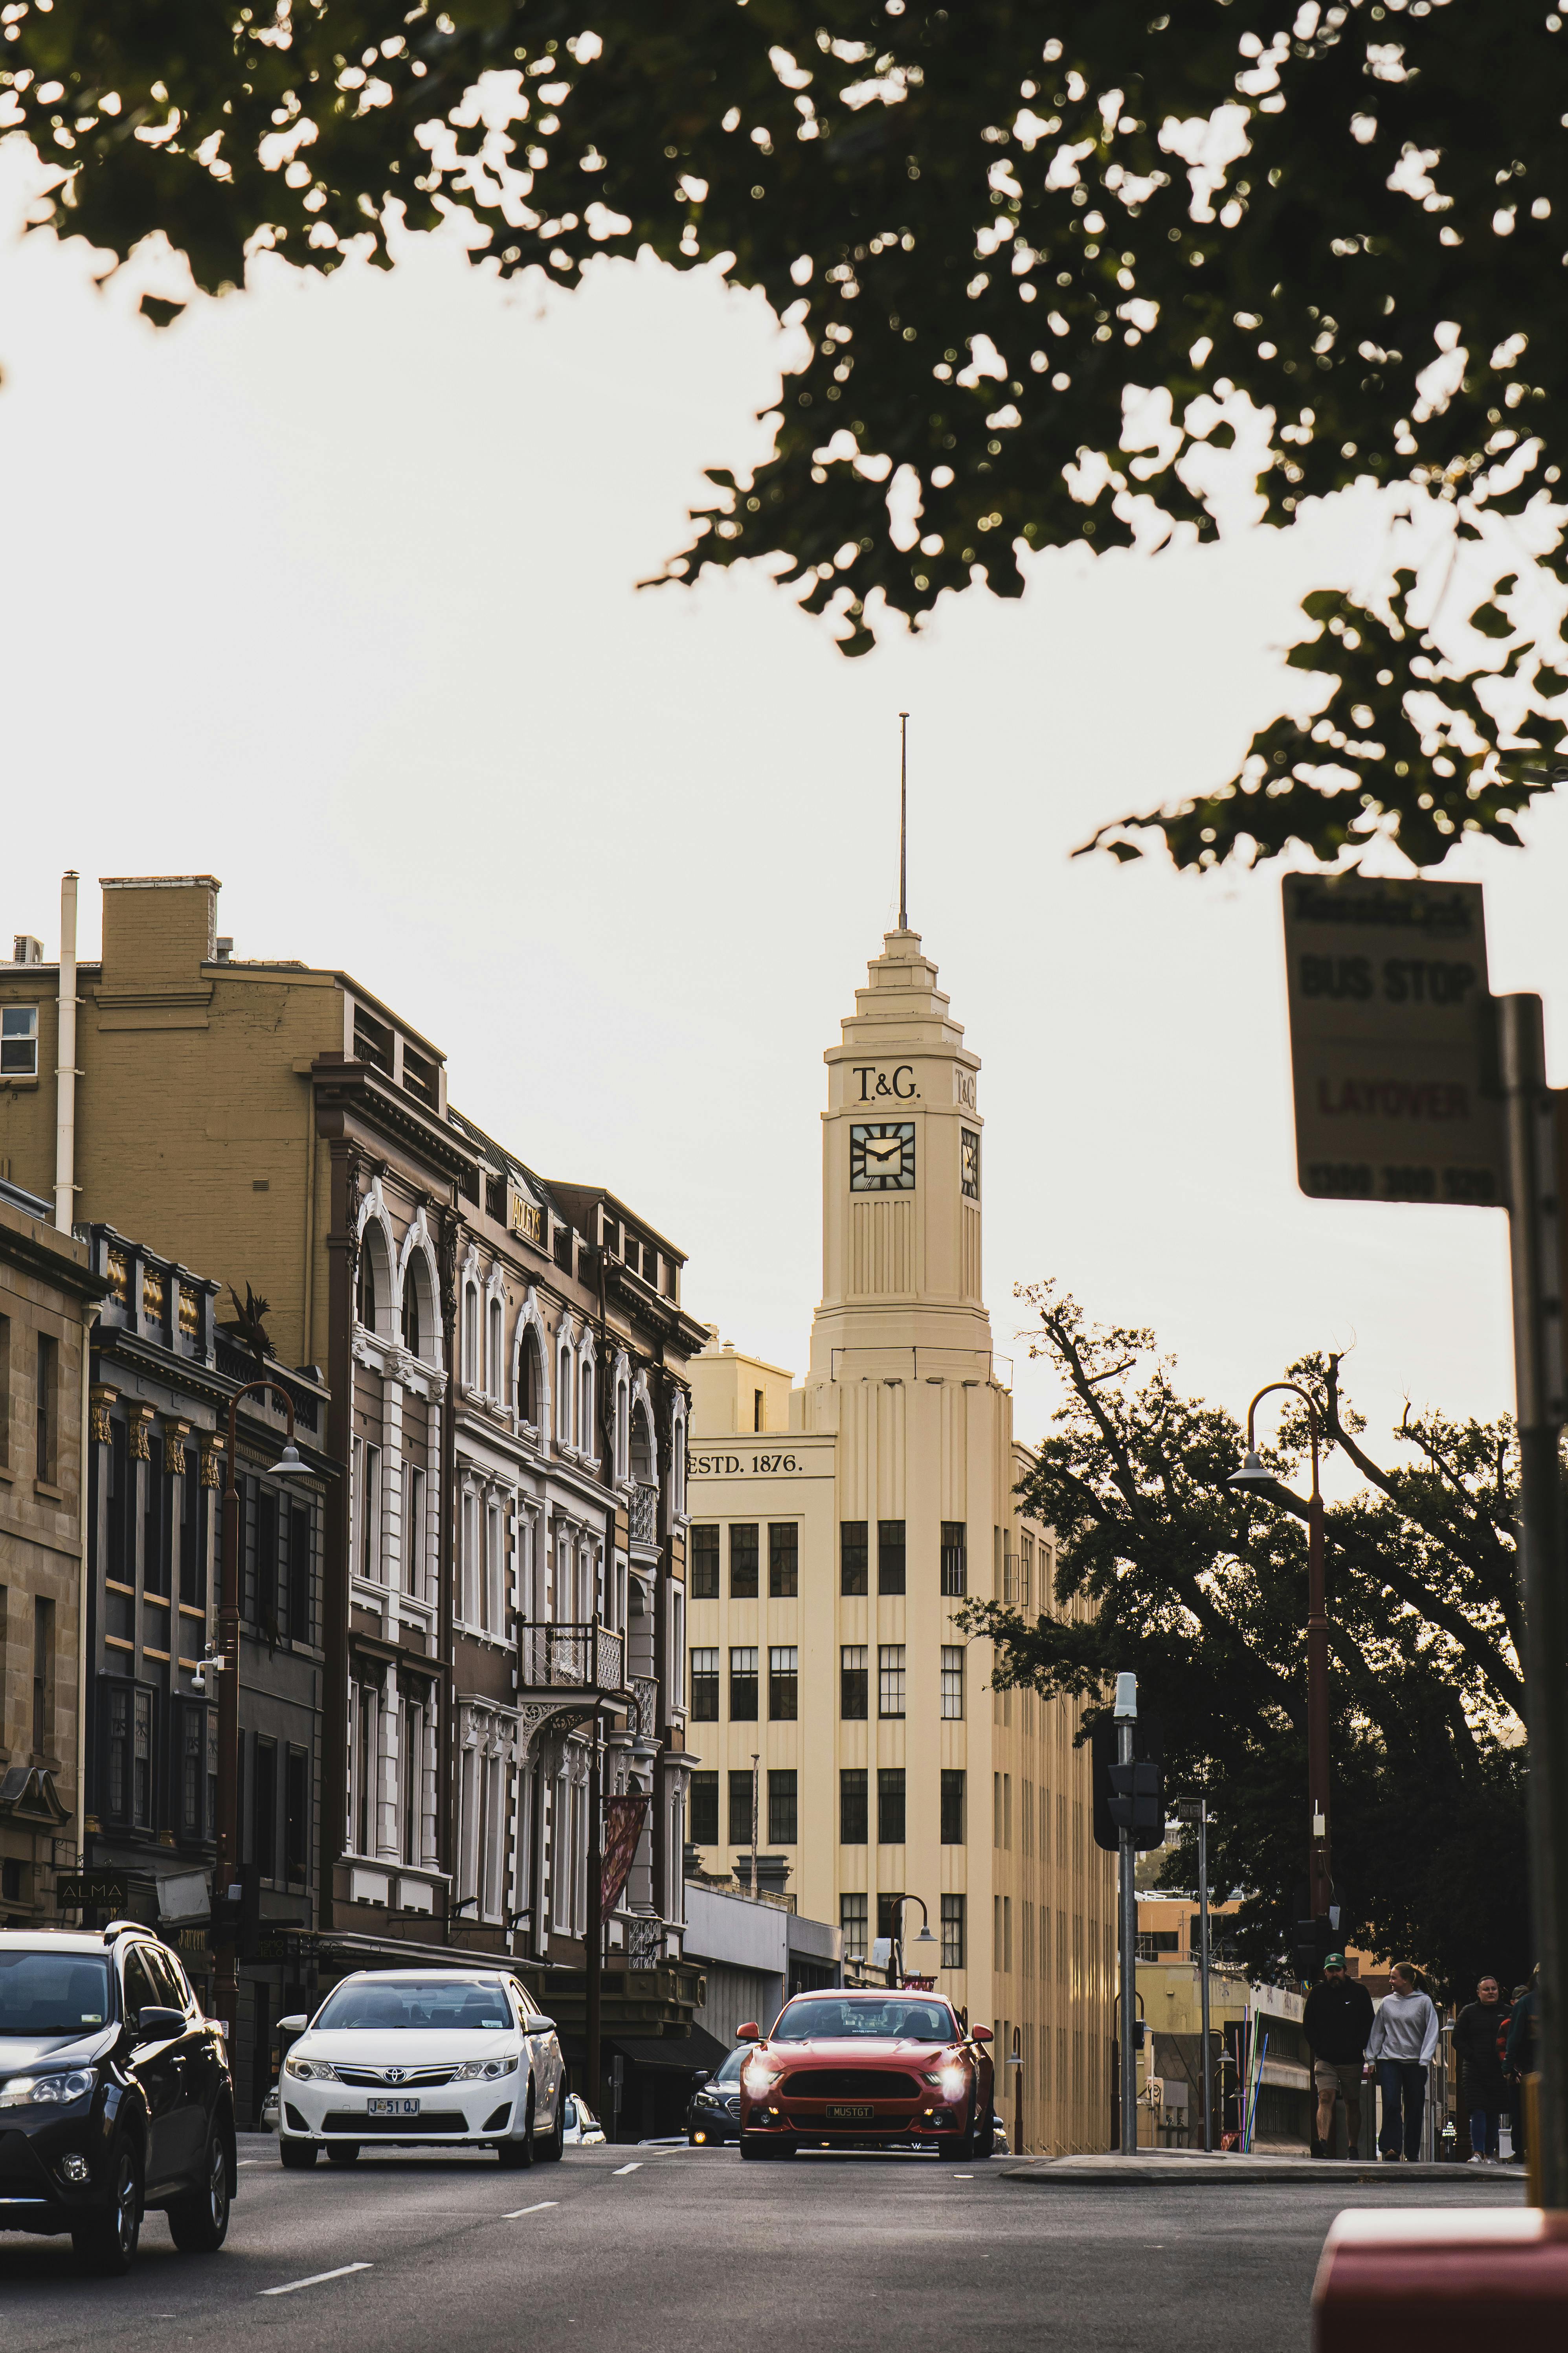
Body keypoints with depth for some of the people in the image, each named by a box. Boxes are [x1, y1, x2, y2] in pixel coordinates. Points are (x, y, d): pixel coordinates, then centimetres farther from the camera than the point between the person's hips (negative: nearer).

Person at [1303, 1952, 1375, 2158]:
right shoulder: (1317, 1993, 6)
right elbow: (1307, 2025, 11)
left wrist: (1359, 2047, -3)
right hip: (1325, 2059, 0)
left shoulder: (1359, 1992, 4)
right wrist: (1317, 2048, -1)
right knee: (1326, 2098, -17)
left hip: (1352, 2060, 1)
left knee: (1353, 2103, 6)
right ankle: (1323, 2142, -30)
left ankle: (1354, 2148, 12)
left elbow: (1369, 2024, 8)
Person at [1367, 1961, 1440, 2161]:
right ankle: (1390, 2149, -17)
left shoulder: (1424, 2002, 1)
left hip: (1414, 2062, -1)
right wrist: (1371, 2059, 11)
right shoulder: (1387, 2002, 8)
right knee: (1391, 2105, -14)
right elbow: (1377, 2032, 15)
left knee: (1414, 2109, 3)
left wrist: (1424, 2060, -7)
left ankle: (1412, 2154, 12)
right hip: (1389, 2060, 1)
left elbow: (1432, 2032, 0)